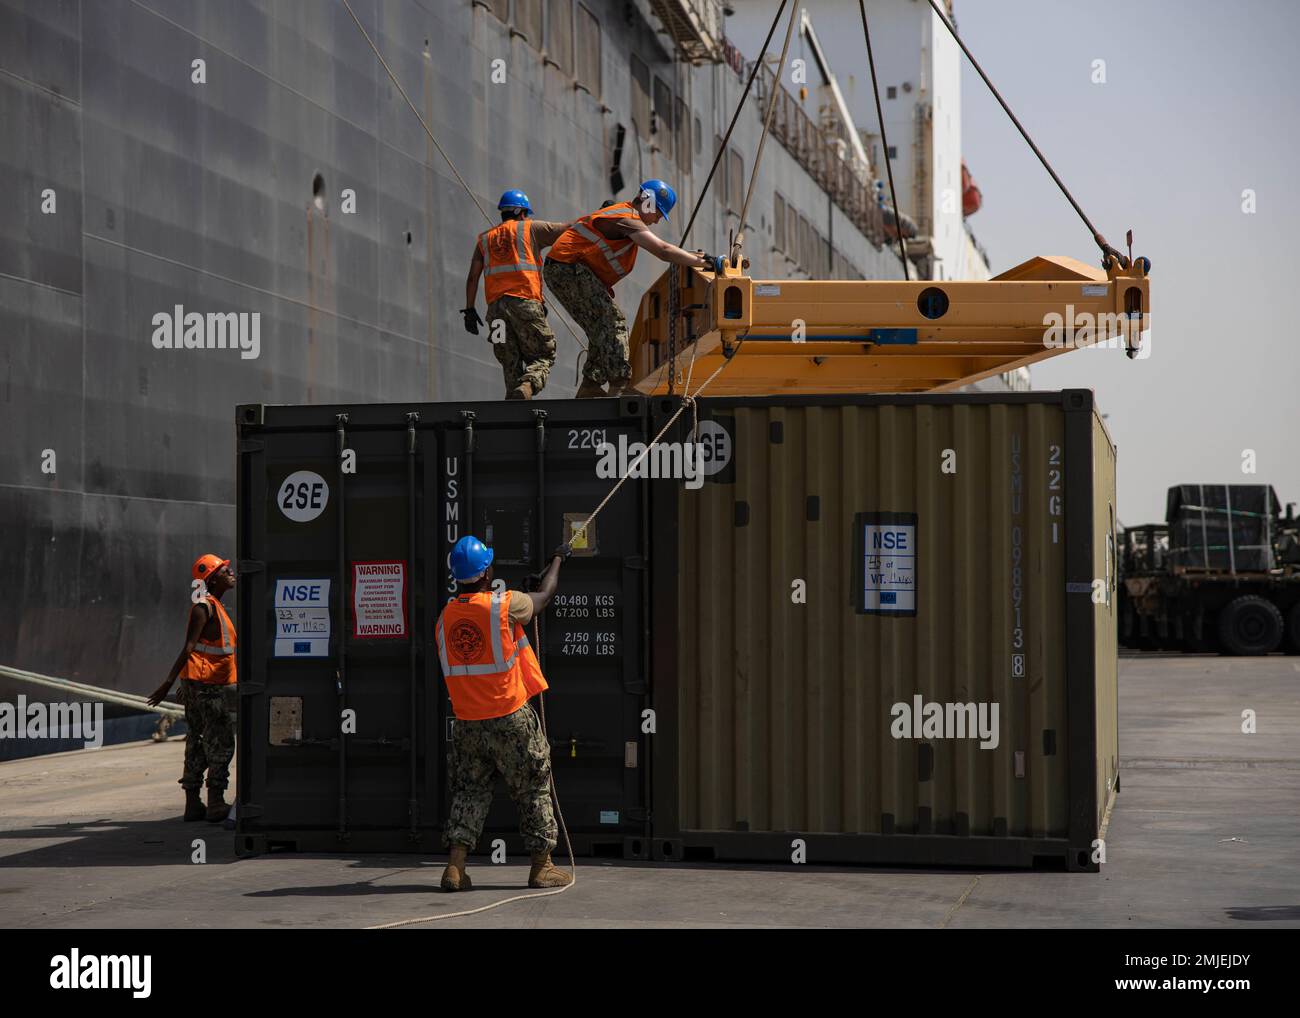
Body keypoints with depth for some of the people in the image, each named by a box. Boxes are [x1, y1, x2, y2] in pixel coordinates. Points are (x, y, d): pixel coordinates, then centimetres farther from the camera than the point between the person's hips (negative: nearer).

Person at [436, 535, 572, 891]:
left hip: (467, 724, 4)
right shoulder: (505, 606, -13)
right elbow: (543, 596, 6)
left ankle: (455, 865, -1)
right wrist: (558, 559, 24)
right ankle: (541, 866, 16)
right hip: (510, 719, -4)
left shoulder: (445, 618, 1)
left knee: (468, 791, 12)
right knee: (533, 789, 10)